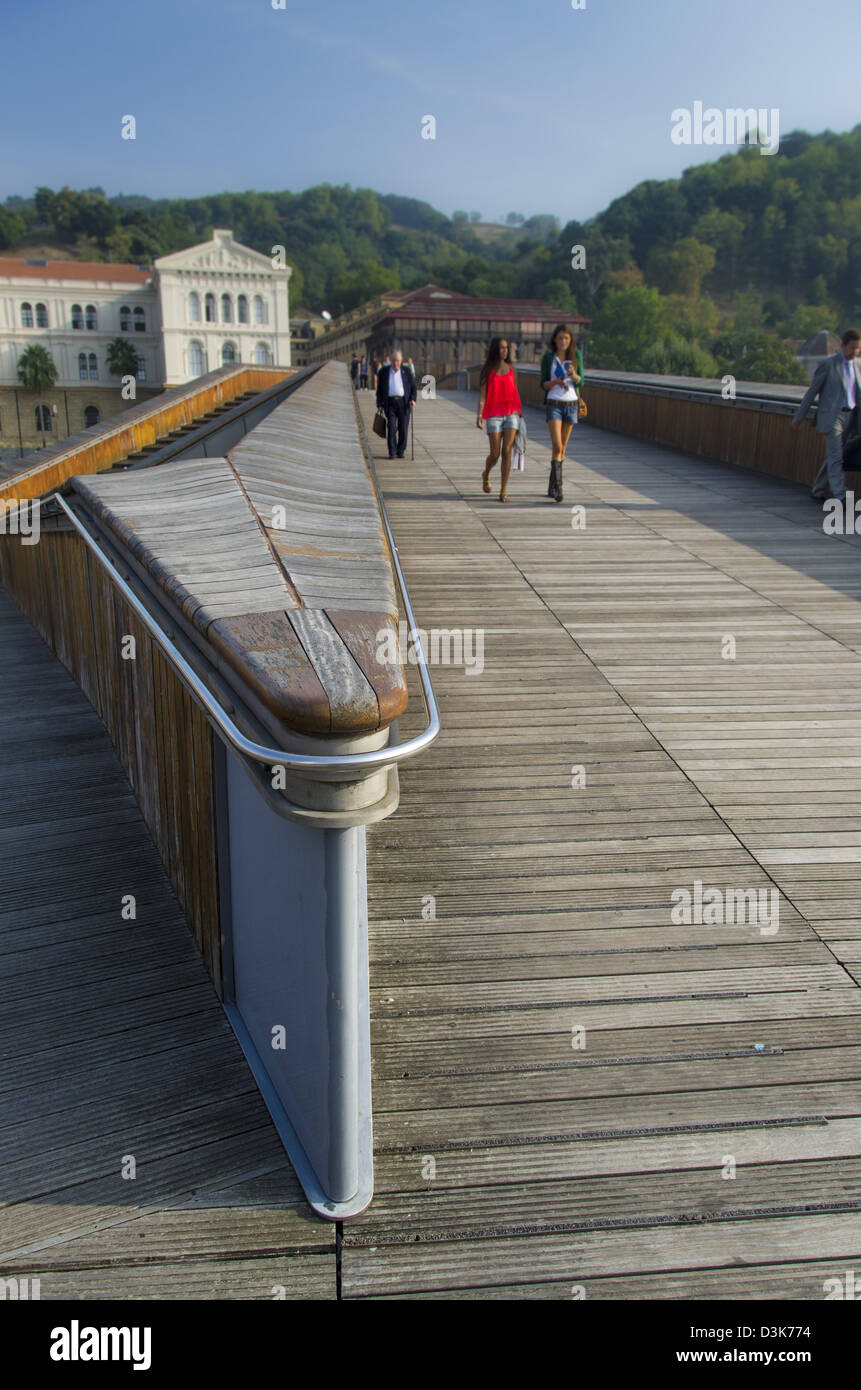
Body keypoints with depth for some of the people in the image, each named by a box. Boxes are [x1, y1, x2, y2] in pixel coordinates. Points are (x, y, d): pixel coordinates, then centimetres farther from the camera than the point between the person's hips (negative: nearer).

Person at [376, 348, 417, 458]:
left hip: (404, 403, 1)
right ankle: (392, 452, -6)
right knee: (391, 427, -9)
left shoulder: (406, 371, 7)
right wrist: (380, 404, 1)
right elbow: (379, 389, 9)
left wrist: (413, 399, -6)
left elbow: (413, 386, 8)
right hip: (390, 402, -1)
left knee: (403, 428, 0)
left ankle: (400, 452, 11)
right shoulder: (383, 371, 7)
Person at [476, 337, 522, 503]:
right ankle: (486, 475, 34)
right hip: (493, 415, -2)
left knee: (507, 452, -9)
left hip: (511, 413, 2)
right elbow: (482, 394, -6)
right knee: (495, 454, -1)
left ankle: (503, 491, -4)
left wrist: (519, 413, 20)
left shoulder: (511, 368, 10)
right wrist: (479, 415, -17)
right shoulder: (487, 370, 0)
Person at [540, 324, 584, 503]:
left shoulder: (576, 355, 4)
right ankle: (557, 487, -18)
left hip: (571, 404, 3)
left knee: (562, 448, 9)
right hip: (553, 404, -3)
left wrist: (573, 374, -20)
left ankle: (552, 486, 20)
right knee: (557, 446, -15)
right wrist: (556, 382, -20)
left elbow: (581, 382, 2)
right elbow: (543, 384, 0)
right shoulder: (548, 357, -2)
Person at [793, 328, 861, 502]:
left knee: (833, 457, 10)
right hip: (831, 416, -6)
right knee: (836, 457, -11)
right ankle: (841, 498, -15)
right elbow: (813, 390, -2)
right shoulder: (828, 363, -6)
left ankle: (818, 491, 23)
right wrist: (799, 416, 0)